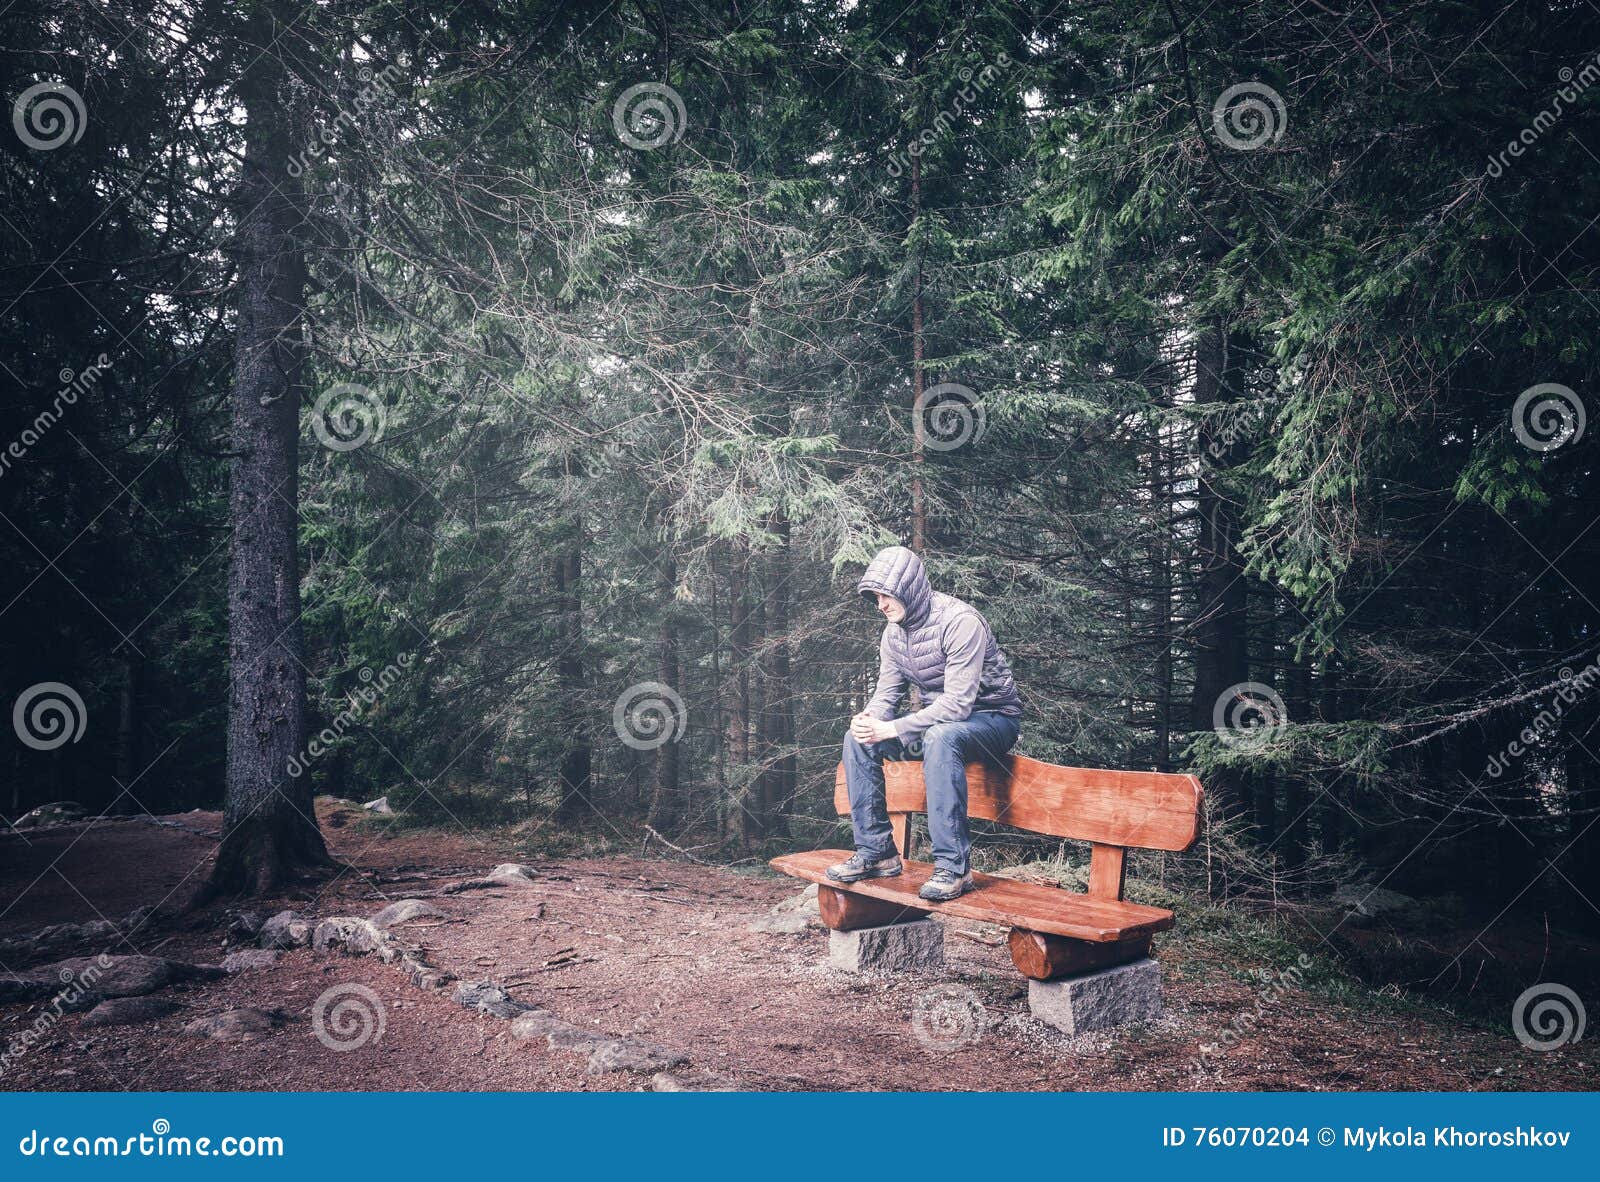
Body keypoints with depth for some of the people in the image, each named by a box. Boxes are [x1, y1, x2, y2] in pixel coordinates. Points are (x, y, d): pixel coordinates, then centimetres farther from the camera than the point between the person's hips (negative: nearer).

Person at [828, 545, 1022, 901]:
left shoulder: (960, 621, -24)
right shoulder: (894, 632, 1)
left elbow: (958, 703, -30)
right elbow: (887, 692, 4)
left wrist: (892, 729, -33)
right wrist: (869, 718, -21)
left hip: (992, 718, -7)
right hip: (939, 719, 8)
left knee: (940, 736, -39)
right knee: (858, 738, -10)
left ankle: (953, 865, -34)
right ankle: (876, 851, -5)